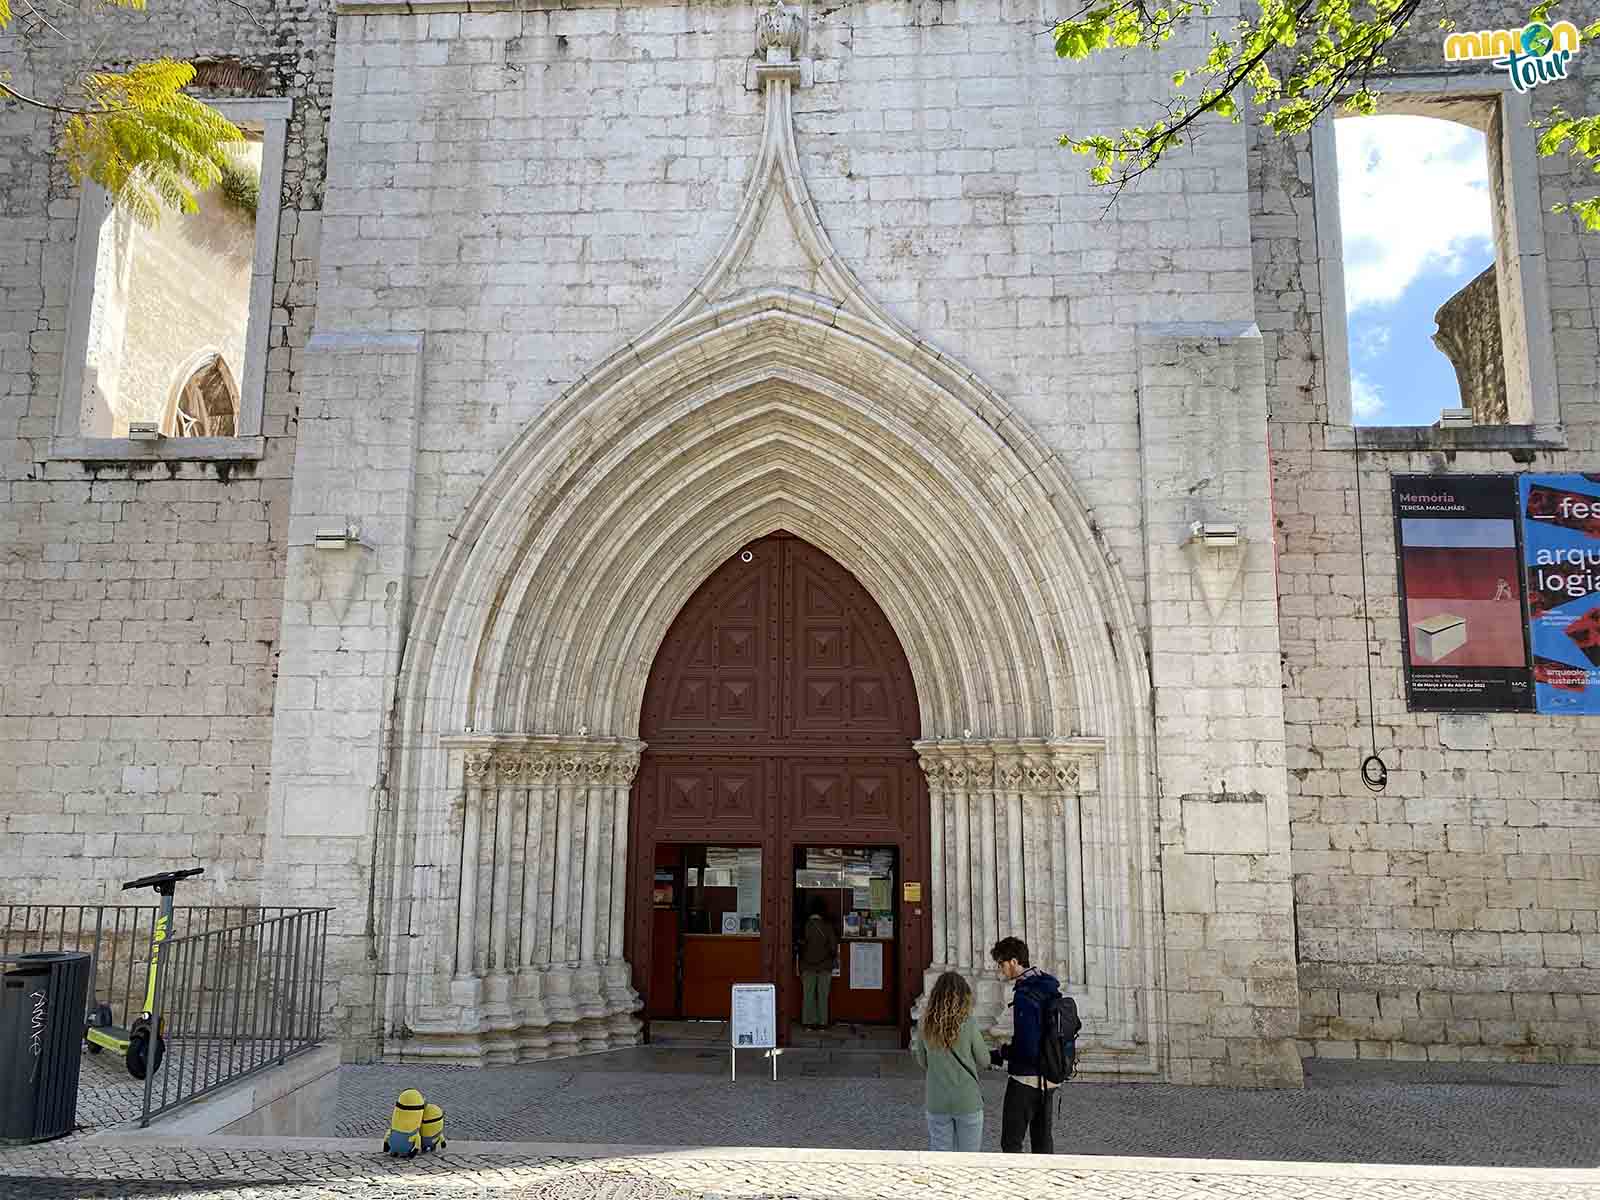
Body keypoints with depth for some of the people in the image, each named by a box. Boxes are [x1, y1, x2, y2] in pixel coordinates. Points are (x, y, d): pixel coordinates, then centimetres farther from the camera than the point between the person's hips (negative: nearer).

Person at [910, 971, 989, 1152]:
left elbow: (923, 1062, 7)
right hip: (967, 1100, -3)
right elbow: (984, 1061, -3)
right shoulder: (968, 1024, -14)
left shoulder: (925, 1025, -5)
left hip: (936, 1101, 3)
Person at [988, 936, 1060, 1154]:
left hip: (1026, 1078, -9)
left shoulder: (1024, 996, -21)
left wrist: (1001, 1053, -7)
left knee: (1011, 1142, -1)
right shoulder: (1051, 987, 7)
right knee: (1042, 1138, 17)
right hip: (1048, 1077, 9)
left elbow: (1027, 1048, -24)